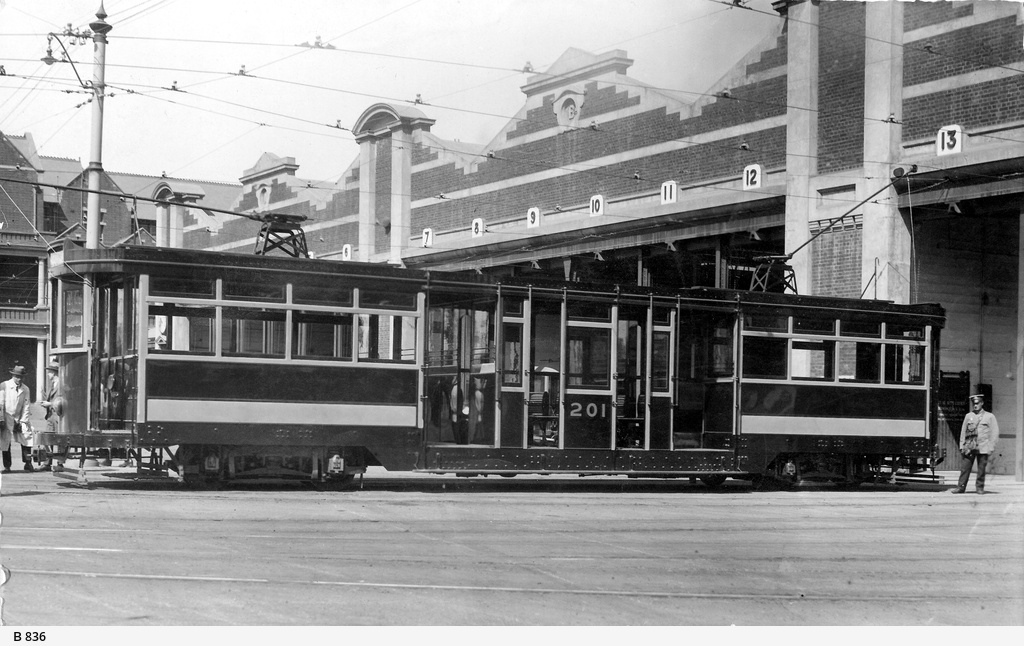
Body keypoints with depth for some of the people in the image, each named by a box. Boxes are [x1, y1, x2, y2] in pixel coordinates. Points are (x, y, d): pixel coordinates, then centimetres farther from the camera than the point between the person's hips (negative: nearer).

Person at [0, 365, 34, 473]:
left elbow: (26, 406, 3)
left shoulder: (25, 389, 5)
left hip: (19, 419, 2)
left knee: (27, 439, -9)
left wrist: (23, 421, -6)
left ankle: (28, 464, -2)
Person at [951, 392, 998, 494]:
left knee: (981, 469, 0)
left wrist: (991, 447, -3)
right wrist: (962, 446, 9)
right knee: (965, 467, -3)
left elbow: (995, 432, 4)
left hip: (983, 447, -2)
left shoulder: (989, 417, 5)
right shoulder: (968, 416, 13)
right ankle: (961, 487, -2)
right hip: (969, 447, 2)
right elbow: (963, 431, 15)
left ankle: (980, 487, 11)